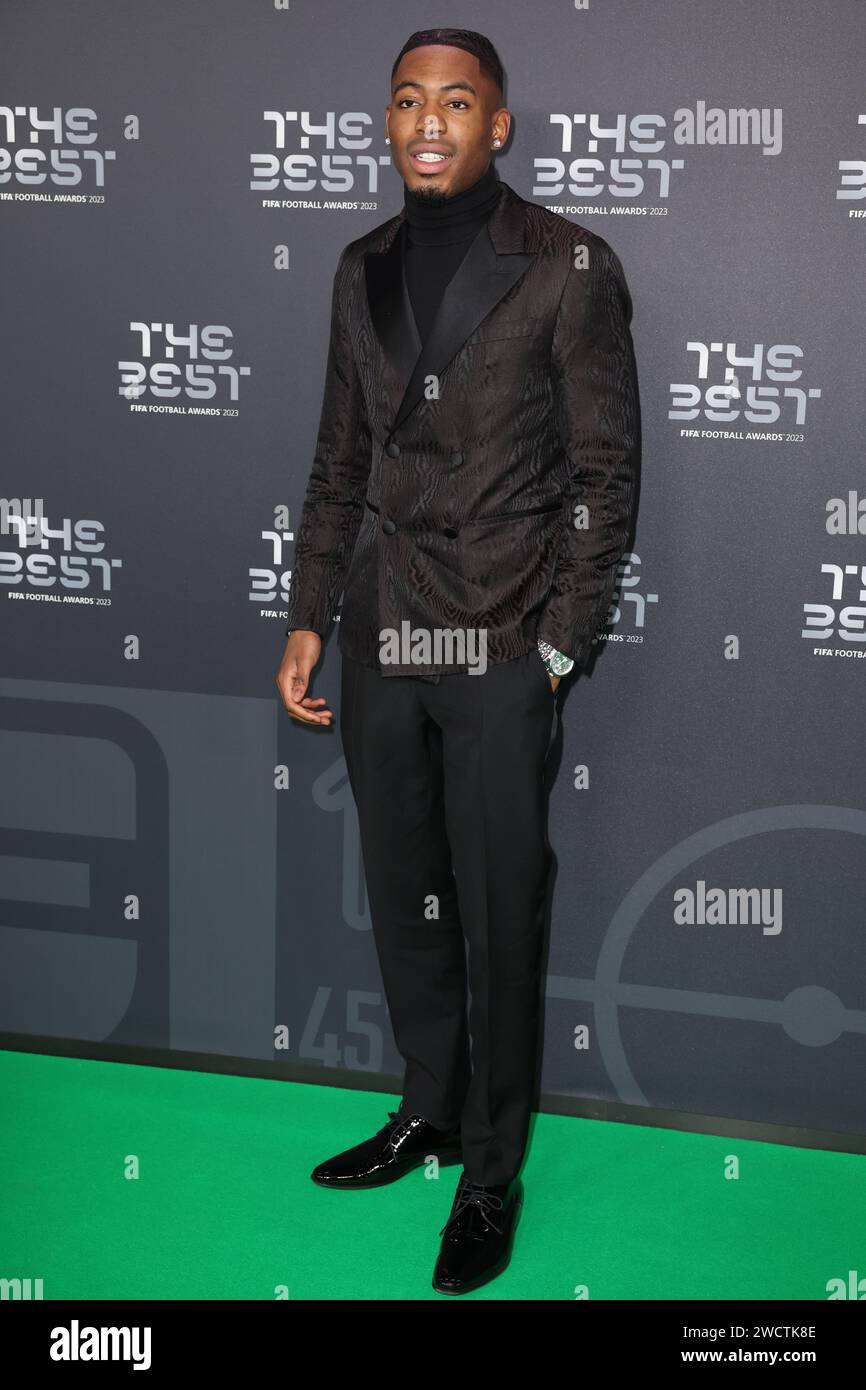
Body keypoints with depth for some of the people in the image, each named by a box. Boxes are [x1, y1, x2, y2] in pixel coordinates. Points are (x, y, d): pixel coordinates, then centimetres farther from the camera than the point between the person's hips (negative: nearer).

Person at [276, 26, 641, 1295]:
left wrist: (557, 653, -8)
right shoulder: (366, 270, 11)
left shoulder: (569, 270, -5)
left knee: (498, 916, 3)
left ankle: (492, 1175, 17)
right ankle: (430, 1110, 33)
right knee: (403, 896, 15)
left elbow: (605, 472, -4)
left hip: (498, 651, -5)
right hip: (381, 642, 5)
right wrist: (310, 617, 9)